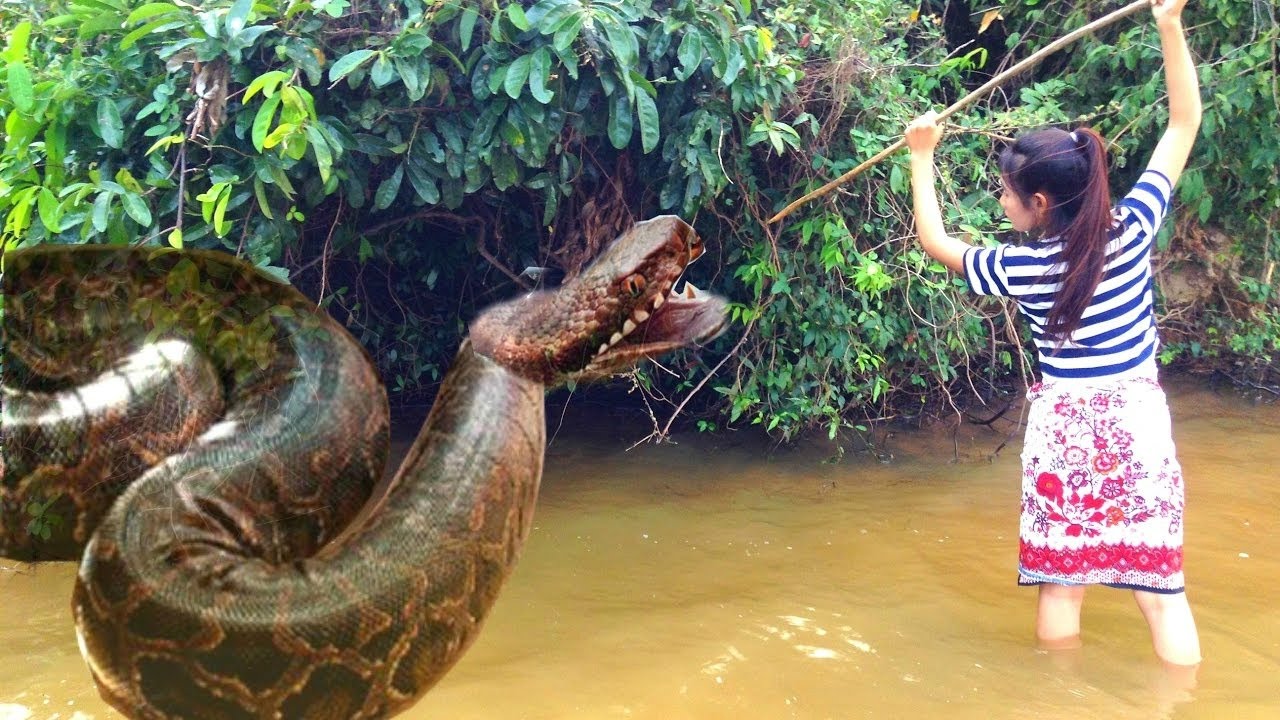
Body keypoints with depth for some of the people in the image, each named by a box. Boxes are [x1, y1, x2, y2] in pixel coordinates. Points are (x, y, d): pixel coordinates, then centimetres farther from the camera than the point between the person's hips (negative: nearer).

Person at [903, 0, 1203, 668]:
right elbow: (1185, 122, 1)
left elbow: (935, 241, 9)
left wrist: (920, 157, 17)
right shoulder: (1132, 230, -7)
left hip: (1062, 429, -1)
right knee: (1161, 588, 4)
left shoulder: (1021, 268, -8)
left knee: (1059, 584, 10)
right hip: (1136, 423, 1)